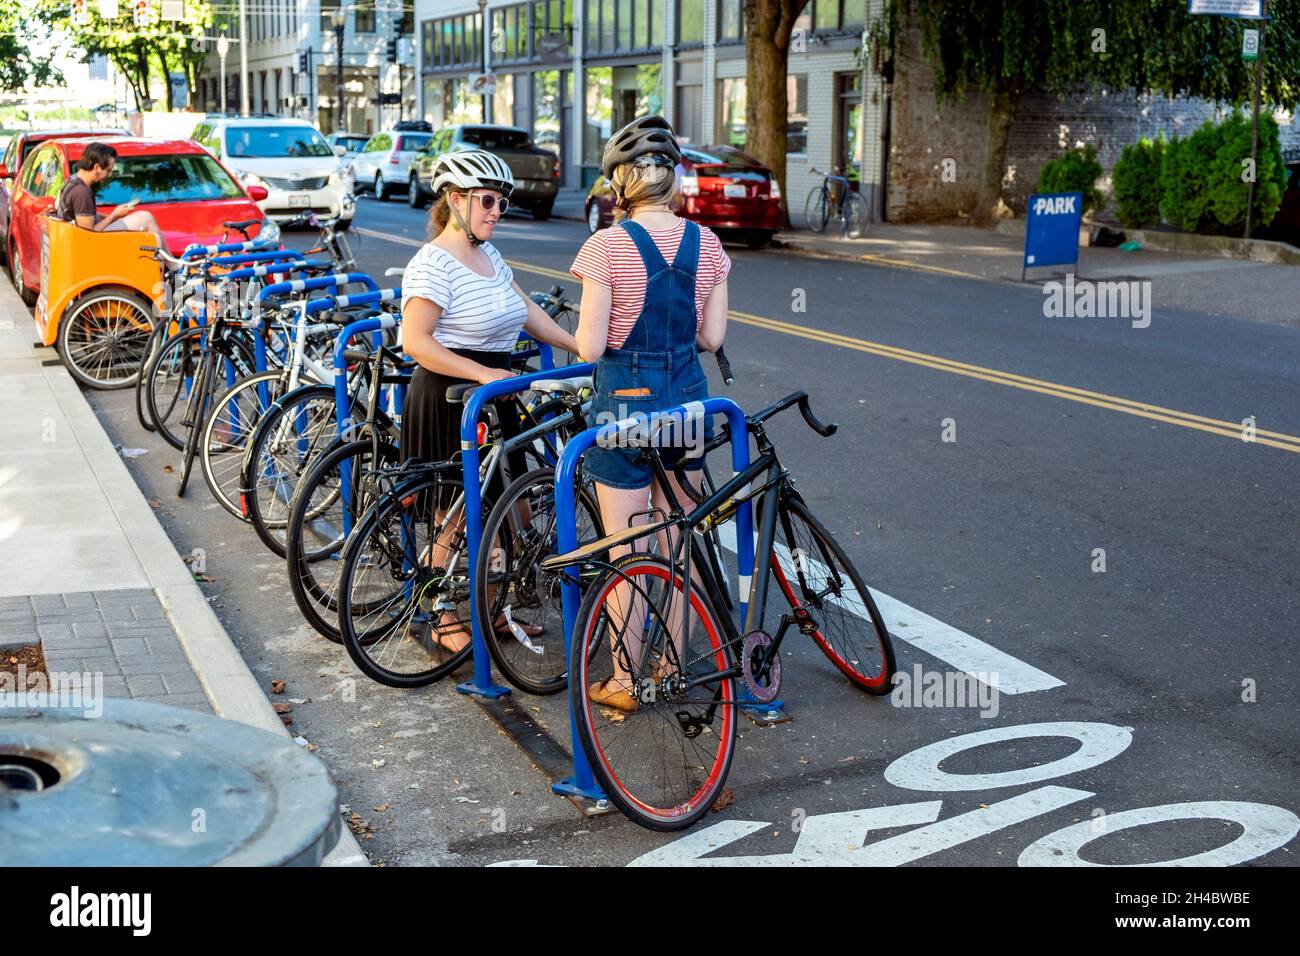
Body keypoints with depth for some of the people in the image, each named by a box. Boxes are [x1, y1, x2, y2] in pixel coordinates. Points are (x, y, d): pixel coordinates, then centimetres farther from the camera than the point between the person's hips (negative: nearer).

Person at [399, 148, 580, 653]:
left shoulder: (488, 254, 11)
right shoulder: (434, 263, -17)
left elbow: (527, 311, 17)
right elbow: (416, 341, -24)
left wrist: (582, 348, 10)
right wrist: (483, 373, -29)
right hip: (447, 401, -8)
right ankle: (449, 621, 18)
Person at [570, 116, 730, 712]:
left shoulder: (608, 247, -15)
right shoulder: (705, 243, -1)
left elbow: (589, 347, -14)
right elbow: (712, 336, 3)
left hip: (626, 400, -5)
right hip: (688, 396, 5)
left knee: (626, 550, 5)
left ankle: (622, 681, 15)